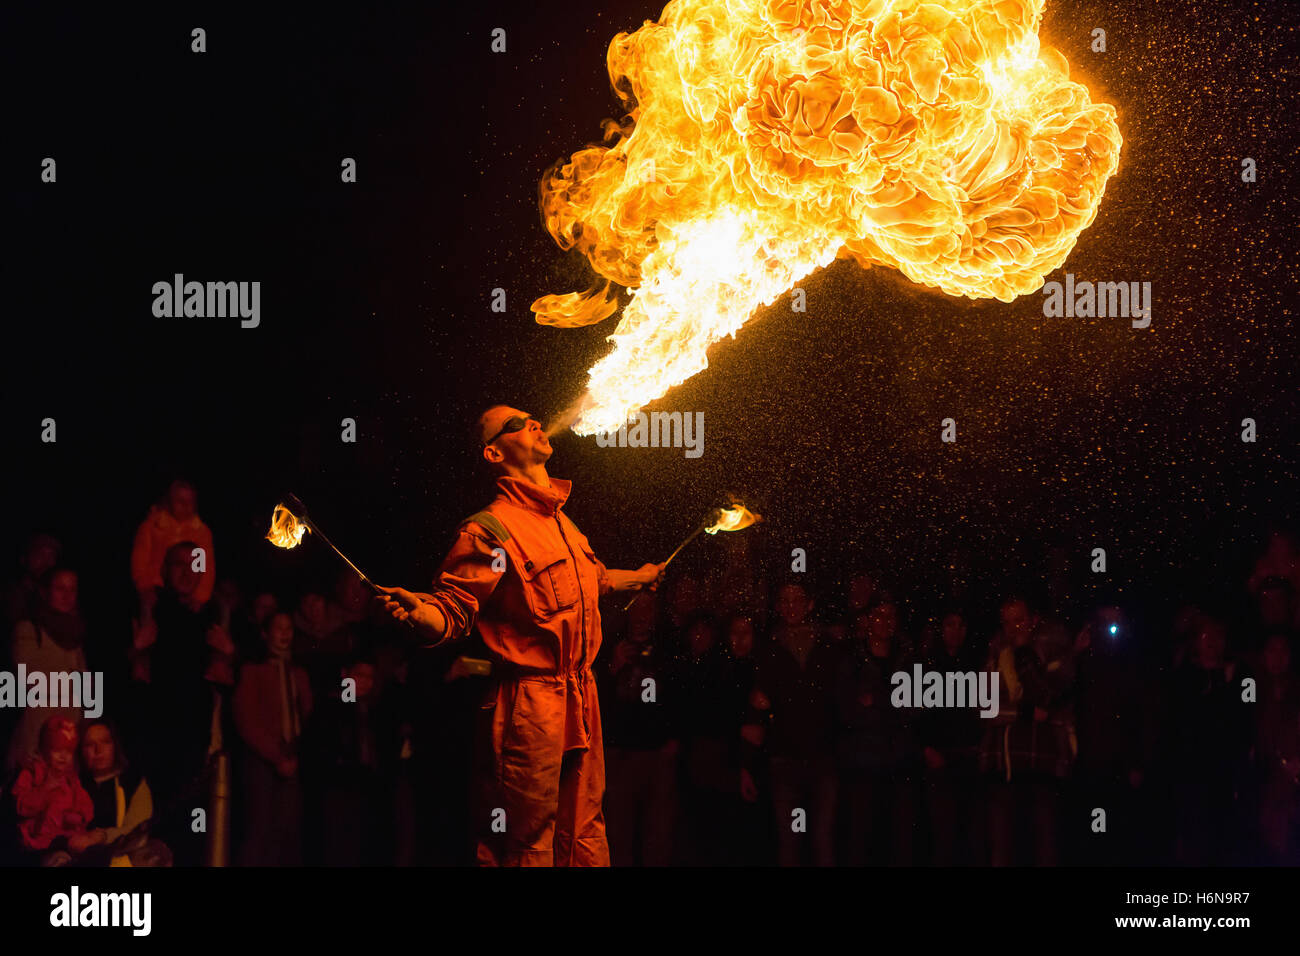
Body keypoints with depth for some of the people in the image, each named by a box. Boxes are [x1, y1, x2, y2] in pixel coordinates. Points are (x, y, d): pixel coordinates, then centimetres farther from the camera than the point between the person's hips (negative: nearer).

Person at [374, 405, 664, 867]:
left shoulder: (562, 522, 15)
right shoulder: (490, 529, -11)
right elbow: (453, 609, -18)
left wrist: (637, 577, 50)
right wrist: (420, 612, -40)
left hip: (581, 698, 8)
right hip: (528, 703, -8)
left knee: (585, 831, 13)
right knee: (525, 842, -6)